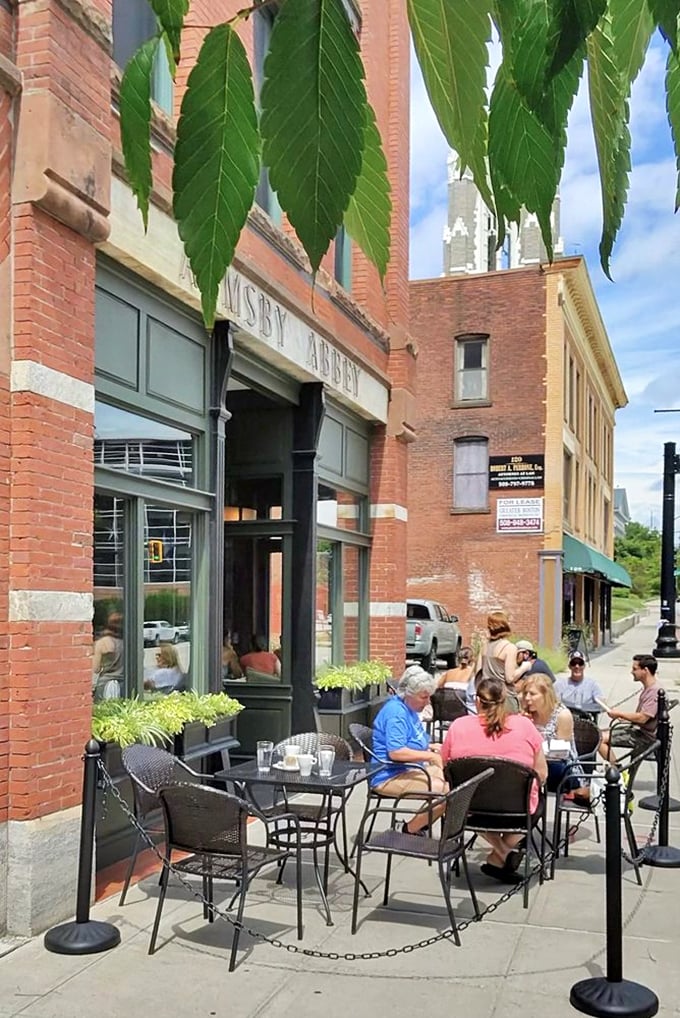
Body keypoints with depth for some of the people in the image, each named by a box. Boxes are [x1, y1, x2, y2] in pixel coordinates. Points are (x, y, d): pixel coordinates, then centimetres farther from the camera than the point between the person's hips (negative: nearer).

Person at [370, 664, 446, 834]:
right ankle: (410, 830, -7)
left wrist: (431, 747, 10)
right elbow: (396, 752, -28)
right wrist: (430, 756, -22)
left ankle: (419, 825, 7)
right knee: (444, 790, -24)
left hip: (409, 769, 11)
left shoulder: (408, 708, 13)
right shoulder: (395, 712, -19)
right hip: (390, 776, -11)